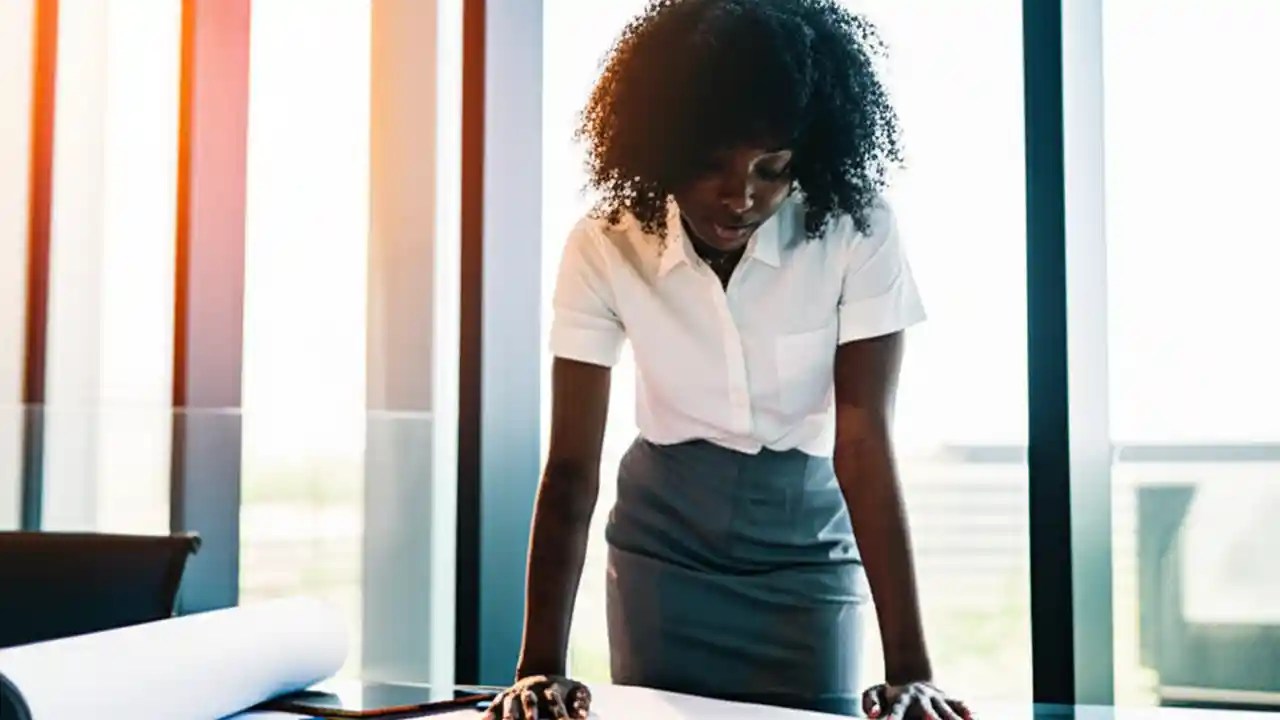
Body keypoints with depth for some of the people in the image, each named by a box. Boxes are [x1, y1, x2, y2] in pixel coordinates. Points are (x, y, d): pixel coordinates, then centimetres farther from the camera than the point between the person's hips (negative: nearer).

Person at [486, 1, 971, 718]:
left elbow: (865, 443, -23)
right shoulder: (603, 248, -17)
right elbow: (571, 465, -18)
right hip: (662, 538, 1)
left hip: (806, 540, -1)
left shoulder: (858, 231, -21)